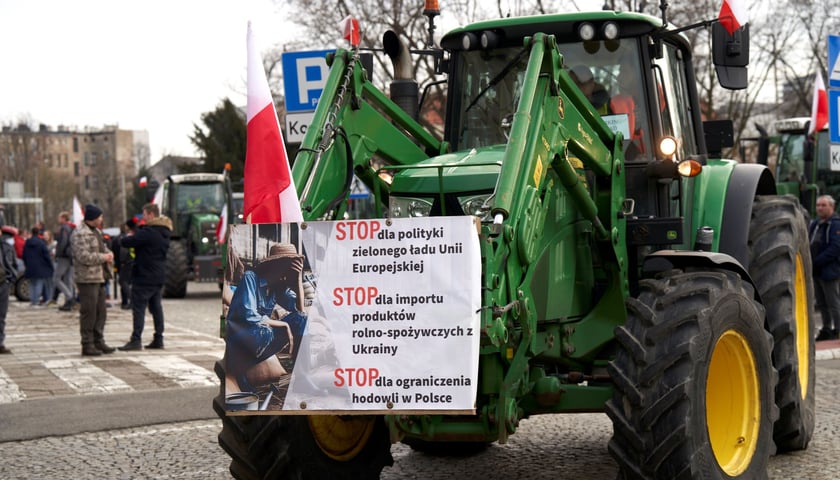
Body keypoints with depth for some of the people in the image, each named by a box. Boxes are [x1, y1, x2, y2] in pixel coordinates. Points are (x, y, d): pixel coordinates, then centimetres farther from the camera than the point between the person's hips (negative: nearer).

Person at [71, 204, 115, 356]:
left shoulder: (96, 231, 18)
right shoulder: (80, 234, -14)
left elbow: (102, 247, 29)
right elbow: (83, 256, -22)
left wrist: (108, 253, 6)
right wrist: (103, 257, -14)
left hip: (99, 278, 10)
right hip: (87, 279, -10)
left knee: (101, 312, 12)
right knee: (89, 313, -5)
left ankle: (98, 341, 20)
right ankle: (87, 345, 0)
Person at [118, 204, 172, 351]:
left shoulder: (149, 232, -19)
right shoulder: (164, 232, 11)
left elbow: (126, 242, -20)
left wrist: (123, 240, 2)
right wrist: (135, 236, 10)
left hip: (144, 276, -9)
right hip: (158, 276, 9)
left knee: (138, 307, -6)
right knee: (156, 306, 13)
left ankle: (136, 340, -9)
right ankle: (158, 339, 15)